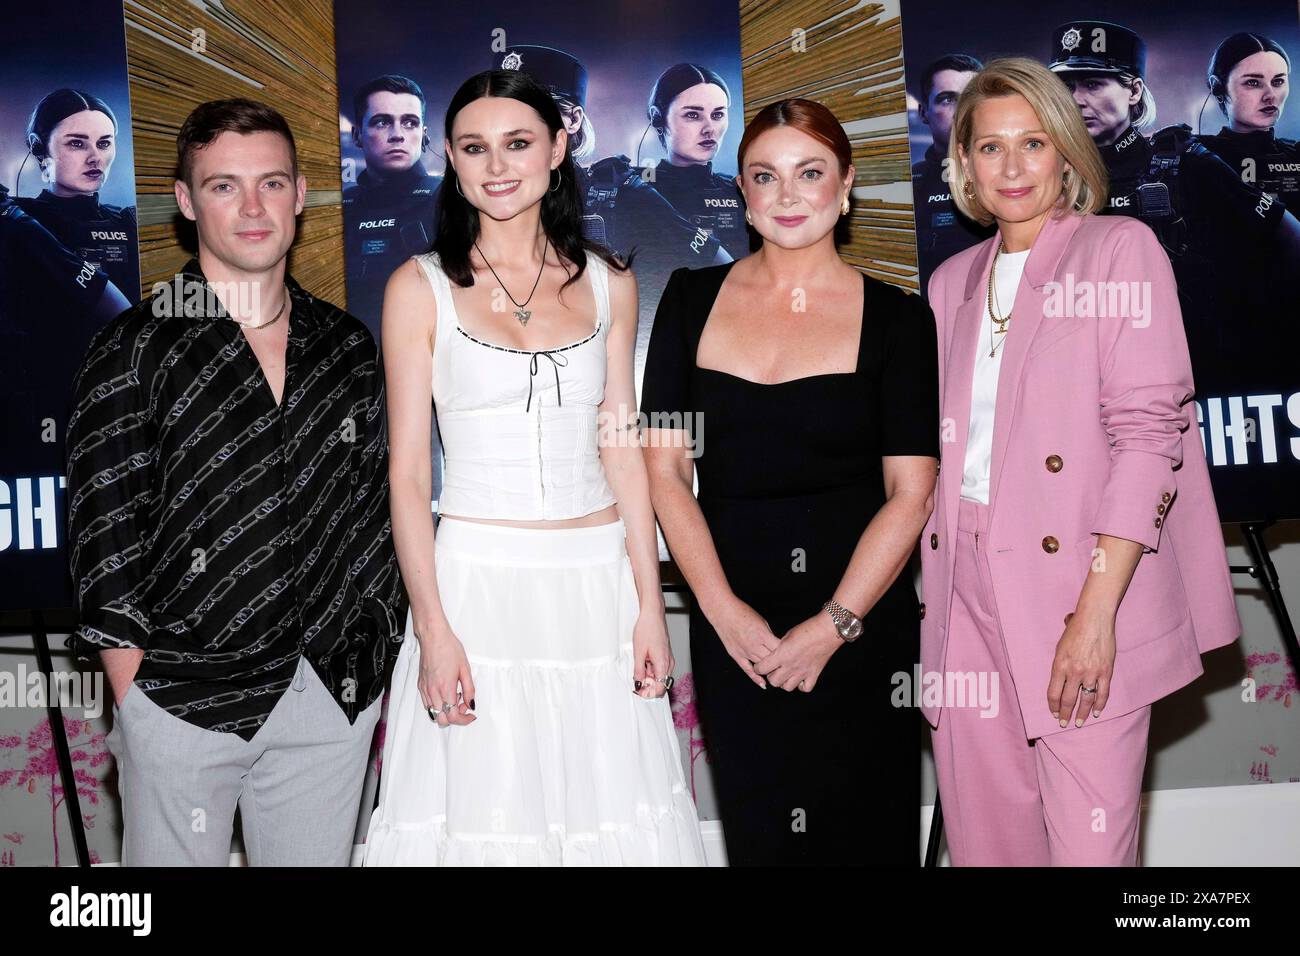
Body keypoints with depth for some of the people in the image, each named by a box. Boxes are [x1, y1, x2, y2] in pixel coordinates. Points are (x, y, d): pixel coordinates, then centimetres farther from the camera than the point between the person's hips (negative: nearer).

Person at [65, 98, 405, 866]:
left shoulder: (349, 349, 7)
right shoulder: (136, 350, -5)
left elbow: (375, 508, 11)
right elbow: (103, 535, -6)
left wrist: (375, 668, 7)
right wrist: (137, 698, -9)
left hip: (337, 695, 3)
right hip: (183, 702, -3)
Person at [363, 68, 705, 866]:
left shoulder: (607, 283, 7)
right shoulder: (422, 288, -1)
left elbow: (622, 450, 9)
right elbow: (409, 472, -3)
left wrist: (650, 604, 3)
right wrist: (433, 629, -11)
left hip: (599, 582, 3)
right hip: (477, 581, -2)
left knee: (611, 808, 8)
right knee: (482, 815, 4)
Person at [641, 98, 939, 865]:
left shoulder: (895, 317, 0)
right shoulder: (694, 300, 6)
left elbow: (911, 493, -4)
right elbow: (664, 467, 2)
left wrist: (832, 627, -13)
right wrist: (723, 608, -8)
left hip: (859, 616, -1)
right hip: (731, 622, 2)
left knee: (862, 832, 6)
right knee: (758, 832, 10)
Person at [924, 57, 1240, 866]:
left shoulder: (1120, 250, 0)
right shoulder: (953, 282, 16)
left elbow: (1149, 431, -10)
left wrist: (1098, 608, -18)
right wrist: (930, 587, 7)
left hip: (1079, 585, -5)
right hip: (965, 589, 5)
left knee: (1088, 845, -5)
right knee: (984, 840, 8)